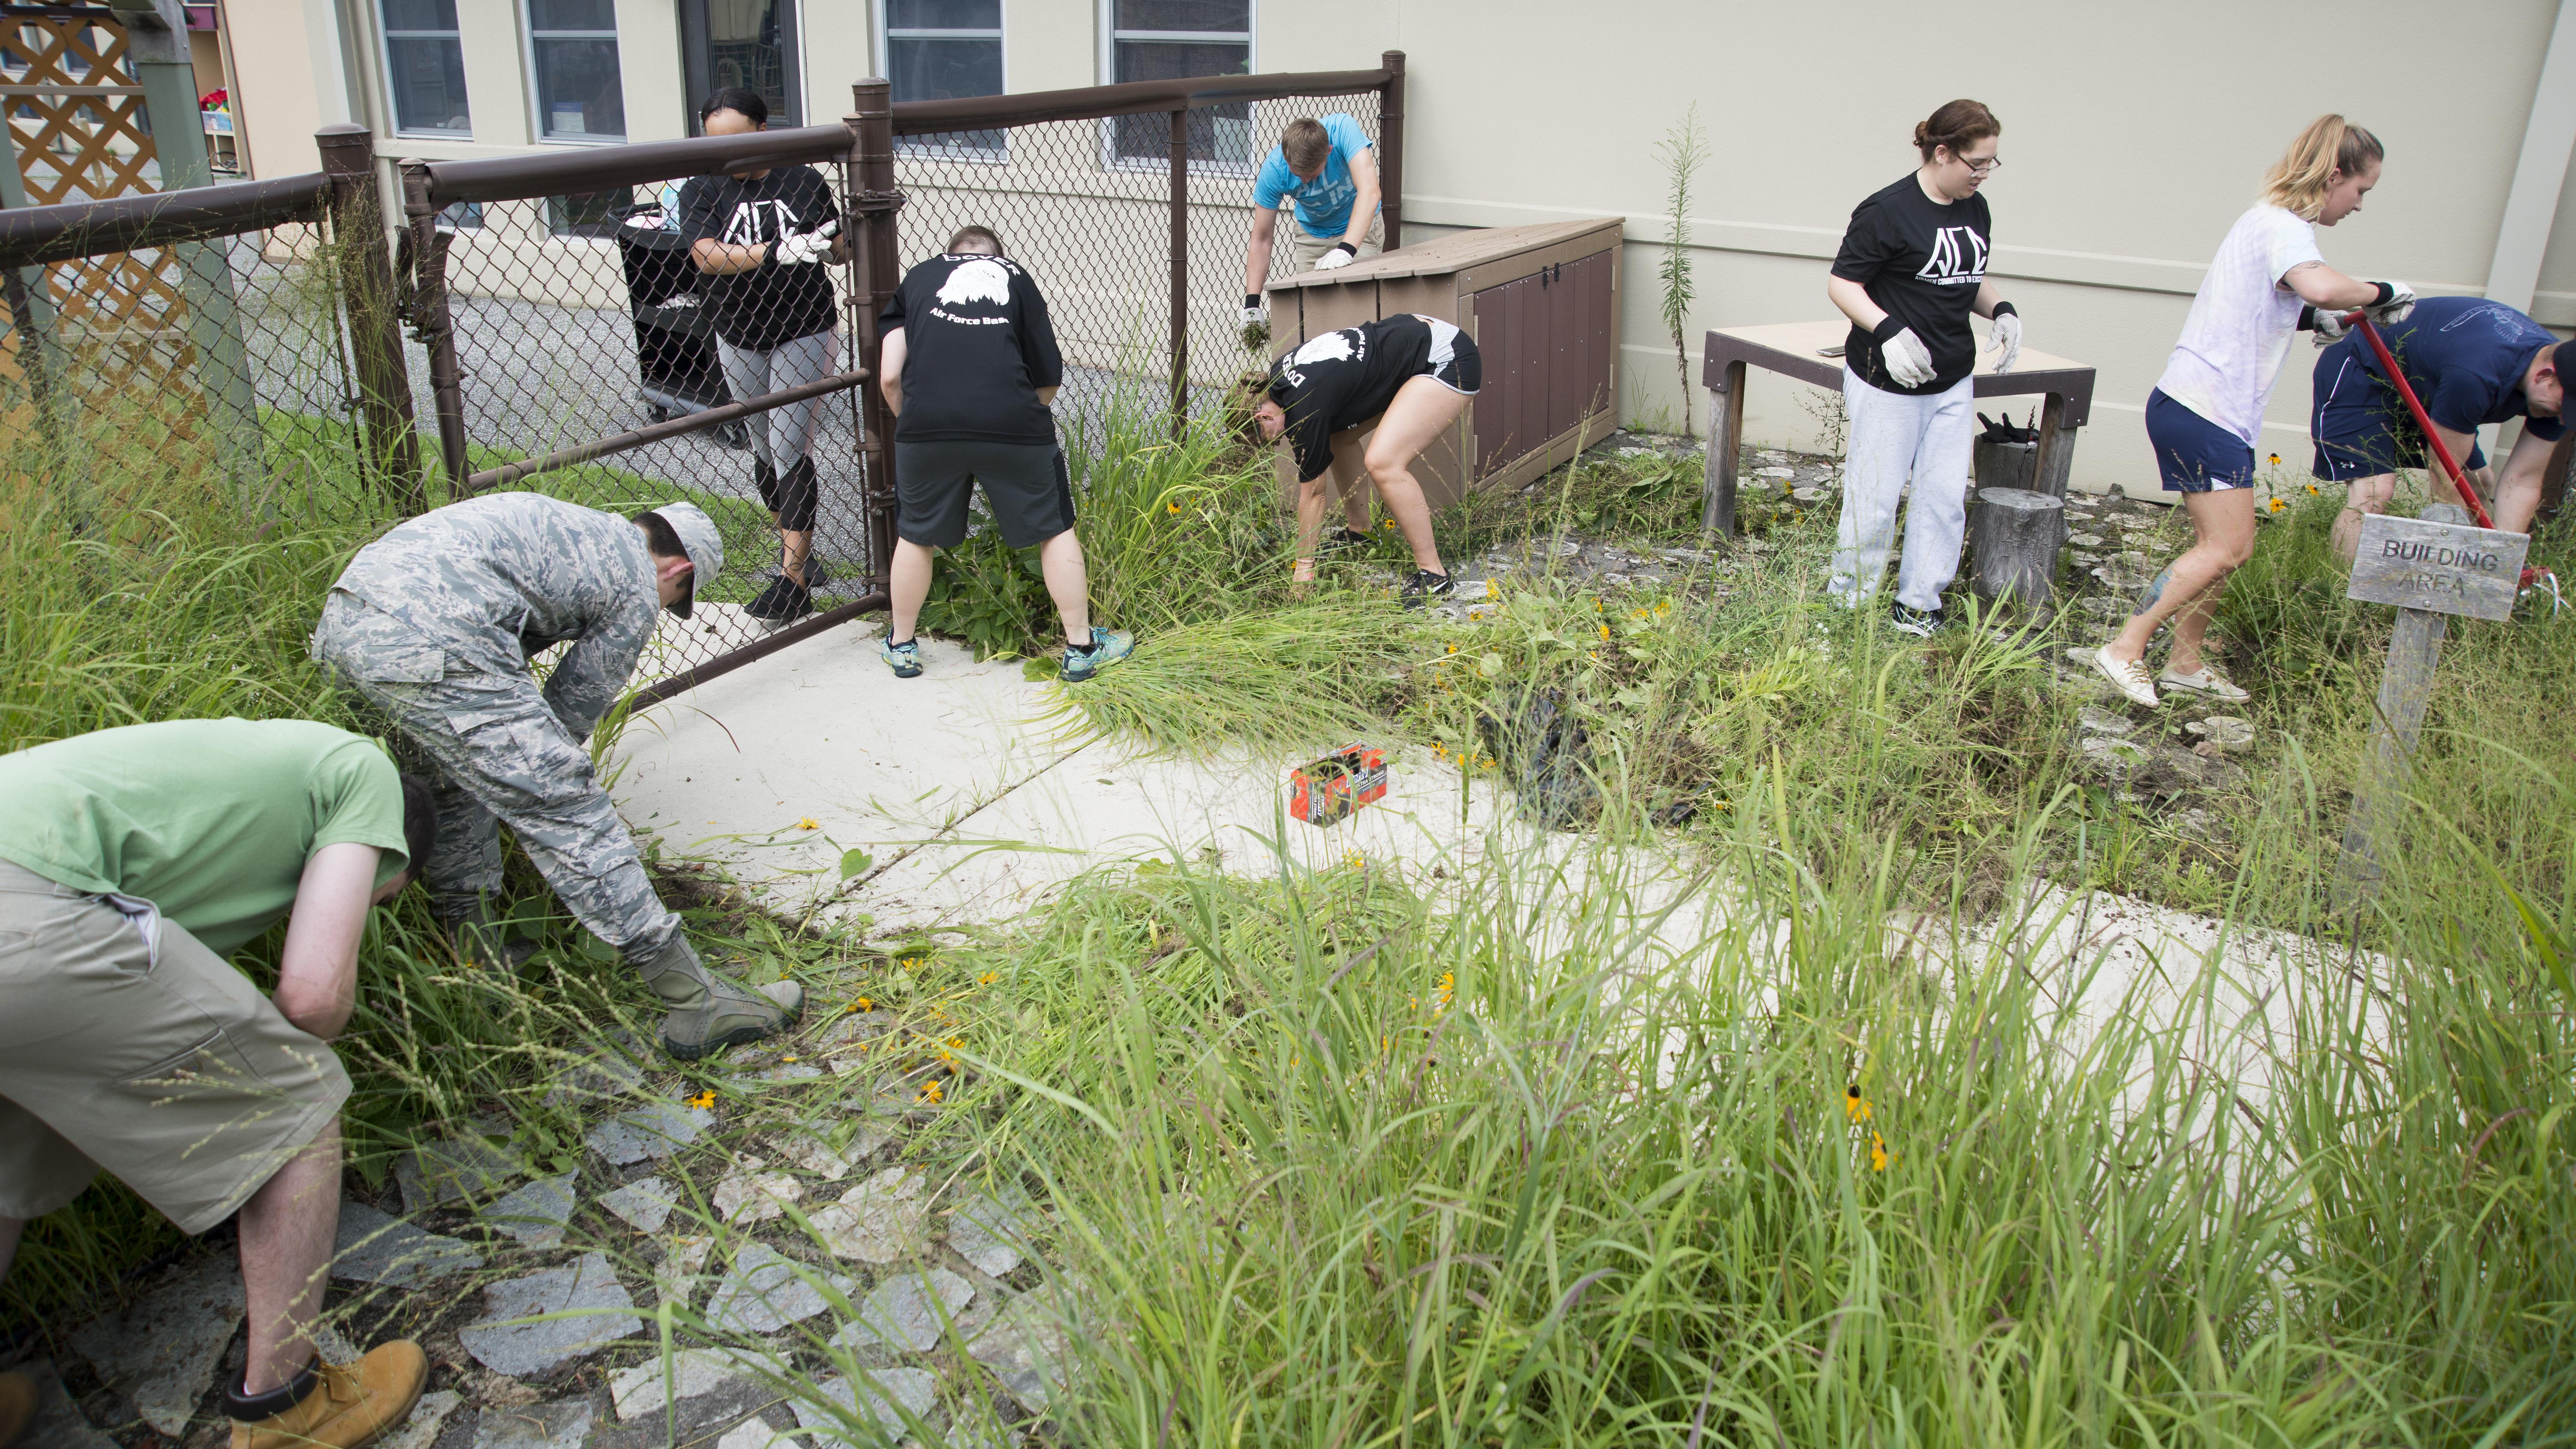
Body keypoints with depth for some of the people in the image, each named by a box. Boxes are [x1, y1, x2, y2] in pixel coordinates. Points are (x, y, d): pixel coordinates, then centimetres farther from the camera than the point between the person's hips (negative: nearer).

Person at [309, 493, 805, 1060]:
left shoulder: (568, 525, 32)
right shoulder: (638, 591, 10)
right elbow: (577, 705, 14)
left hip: (346, 614, 9)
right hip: (430, 641, -9)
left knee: (463, 776, 27)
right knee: (566, 809, -5)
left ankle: (478, 963, 35)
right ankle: (698, 1002, -1)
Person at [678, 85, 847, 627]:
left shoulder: (803, 182, -4)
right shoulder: (701, 192, -4)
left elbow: (842, 250, 4)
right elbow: (708, 256, -22)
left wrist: (831, 245, -21)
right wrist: (778, 251, -36)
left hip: (803, 335, -3)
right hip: (739, 340, 3)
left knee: (790, 450, -10)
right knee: (765, 451, 13)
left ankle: (794, 580, -11)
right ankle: (794, 543, 32)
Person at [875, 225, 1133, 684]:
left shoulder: (918, 277, 21)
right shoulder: (1018, 277, 20)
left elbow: (890, 377, 12)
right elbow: (1049, 380, 14)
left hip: (927, 424, 1)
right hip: (1013, 423, -1)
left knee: (915, 536, 19)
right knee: (1054, 529, 15)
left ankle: (901, 645, 33)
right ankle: (1080, 649, 21)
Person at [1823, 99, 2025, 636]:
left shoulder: (1975, 210, 9)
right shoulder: (1888, 211, -14)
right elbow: (1841, 283, -12)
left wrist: (2002, 311, 3)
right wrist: (1888, 330, -26)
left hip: (1952, 381, 7)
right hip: (1887, 380, -7)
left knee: (1946, 495, 7)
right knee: (1876, 496, 0)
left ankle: (1918, 604, 18)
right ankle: (1849, 602, 16)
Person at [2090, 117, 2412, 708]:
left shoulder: (2270, 221, 20)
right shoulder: (2283, 226, -12)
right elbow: (2319, 286, -34)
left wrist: (2315, 320, 23)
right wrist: (2381, 294, -16)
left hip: (2191, 405, 10)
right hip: (2205, 410, -10)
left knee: (2221, 544, 12)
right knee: (2227, 545, -11)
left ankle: (2184, 663, 19)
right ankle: (2125, 650, -10)